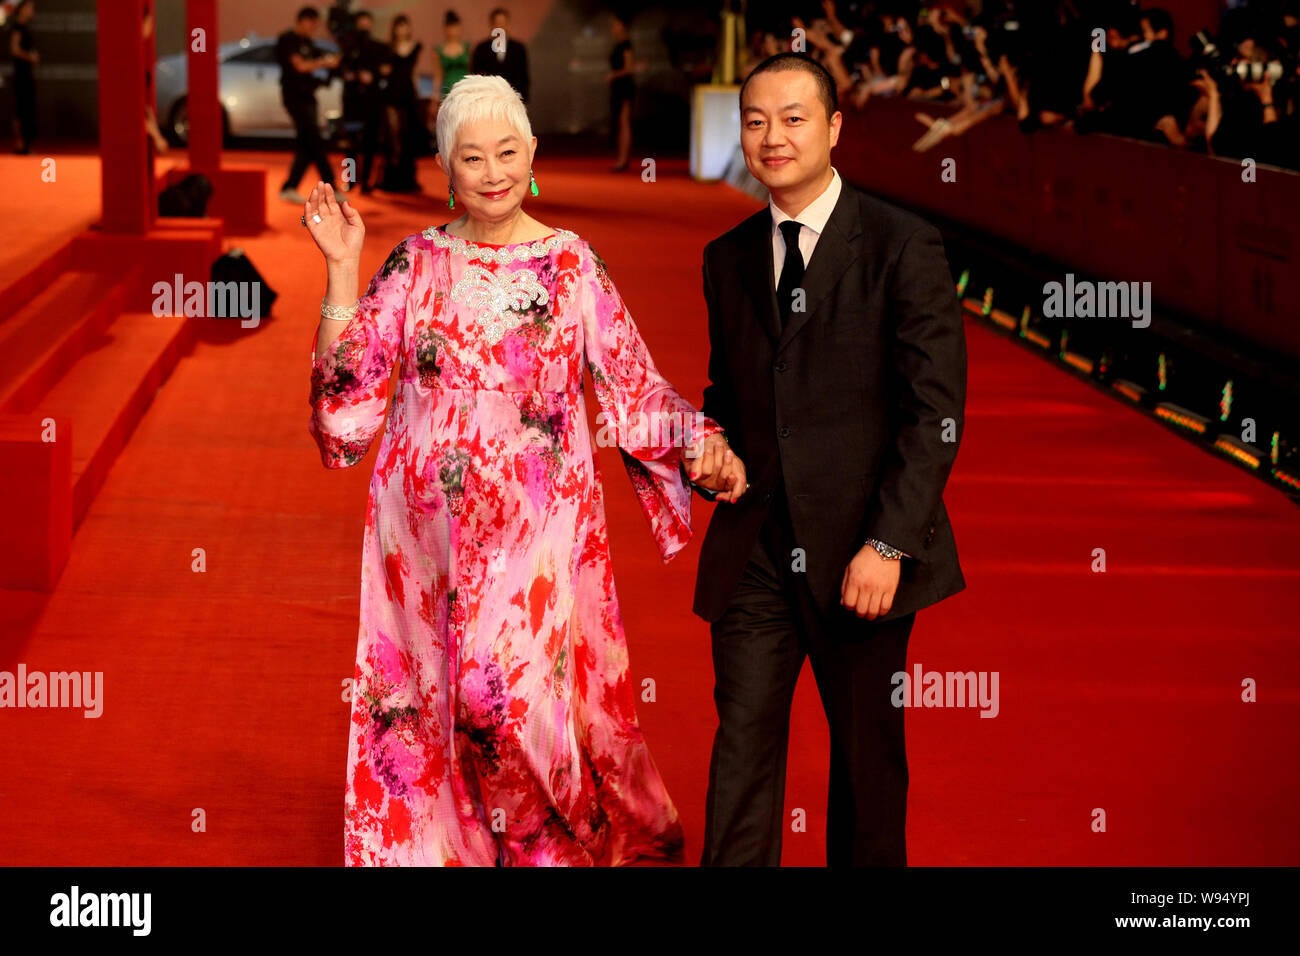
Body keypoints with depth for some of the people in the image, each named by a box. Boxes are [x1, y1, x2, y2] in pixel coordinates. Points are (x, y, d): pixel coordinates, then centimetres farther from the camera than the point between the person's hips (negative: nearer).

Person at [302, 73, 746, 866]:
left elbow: (633, 385, 2)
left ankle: (562, 845, 11)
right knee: (432, 709, 3)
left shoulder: (572, 264, 2)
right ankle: (436, 847, 18)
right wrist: (342, 268, -4)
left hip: (534, 529, -2)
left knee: (515, 693, -10)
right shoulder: (417, 263, 6)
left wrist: (701, 442, -13)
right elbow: (351, 382, 2)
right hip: (427, 531, 2)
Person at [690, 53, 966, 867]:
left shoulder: (905, 247, -4)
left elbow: (937, 411, -9)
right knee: (743, 749, -3)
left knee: (868, 753, 9)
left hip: (861, 552, -3)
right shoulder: (729, 258, 13)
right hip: (754, 551, 3)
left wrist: (889, 543, -15)